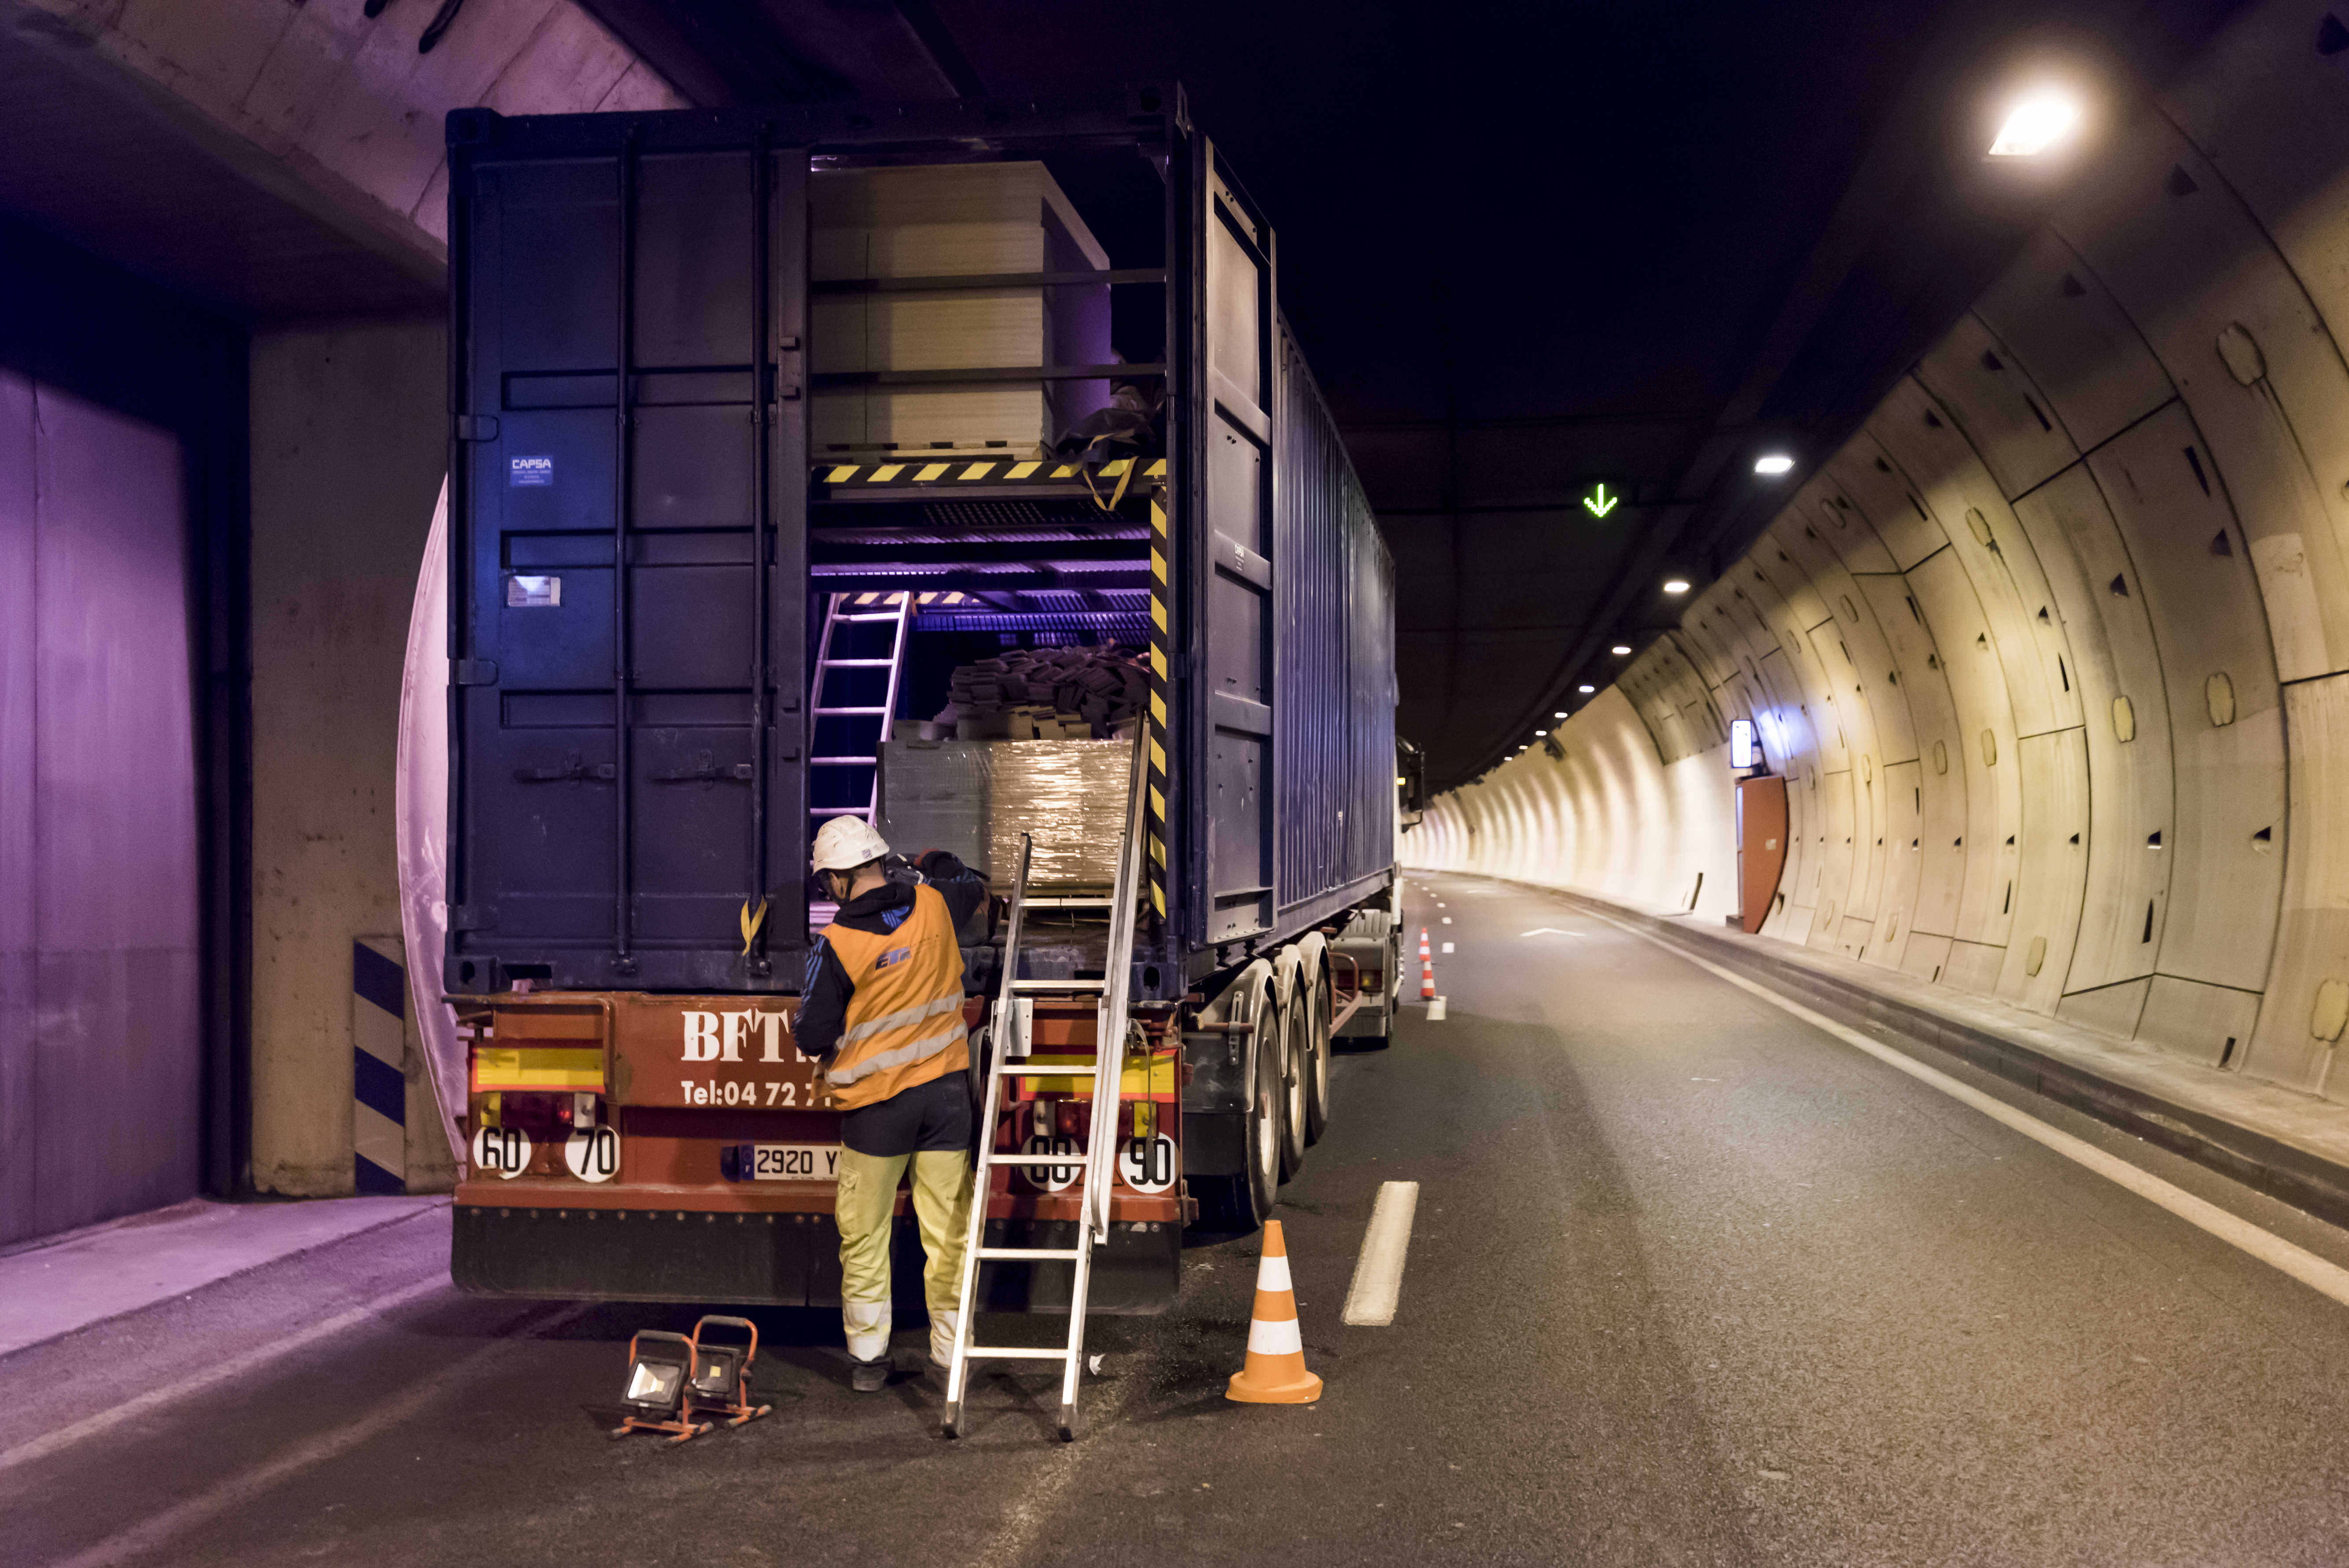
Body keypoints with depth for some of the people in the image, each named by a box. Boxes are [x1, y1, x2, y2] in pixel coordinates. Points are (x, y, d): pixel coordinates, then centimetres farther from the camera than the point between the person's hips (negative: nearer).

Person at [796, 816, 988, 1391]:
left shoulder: (836, 944, -14)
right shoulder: (933, 905, -2)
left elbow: (813, 1037, -10)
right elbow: (975, 889, 23)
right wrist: (936, 864, 42)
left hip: (877, 1104, -3)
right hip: (947, 1090, 3)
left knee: (864, 1235, 13)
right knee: (949, 1230, 9)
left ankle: (868, 1355, 20)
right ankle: (953, 1353, 16)